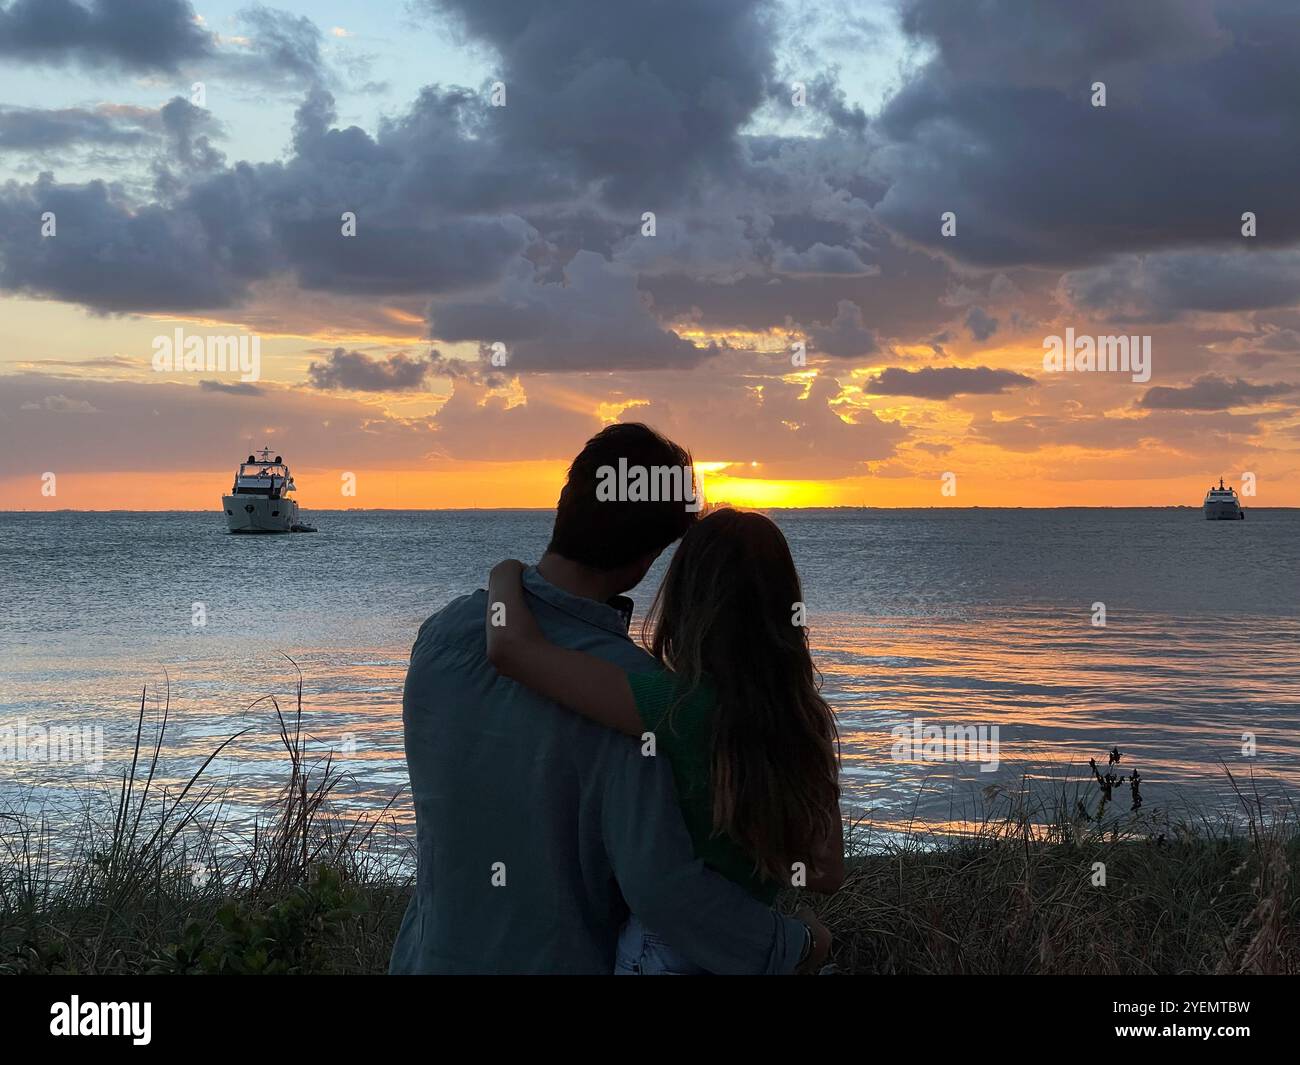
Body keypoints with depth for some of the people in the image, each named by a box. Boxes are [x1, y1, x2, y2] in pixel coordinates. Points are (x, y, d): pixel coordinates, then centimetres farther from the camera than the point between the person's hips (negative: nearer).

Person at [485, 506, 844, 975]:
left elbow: (512, 647, -29)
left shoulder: (683, 708, -25)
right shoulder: (806, 717, -7)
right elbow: (827, 874, 0)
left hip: (666, 952, -5)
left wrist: (506, 575, -9)